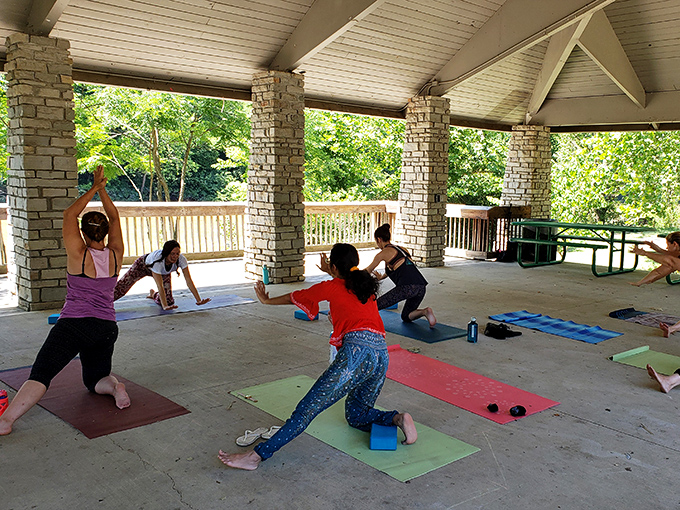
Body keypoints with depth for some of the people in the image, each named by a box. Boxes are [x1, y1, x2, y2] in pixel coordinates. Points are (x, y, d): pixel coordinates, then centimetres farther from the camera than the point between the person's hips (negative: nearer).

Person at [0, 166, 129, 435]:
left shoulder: (79, 255, -7)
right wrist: (102, 189, 13)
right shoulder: (115, 255, 2)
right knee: (95, 380, 21)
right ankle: (114, 386, -10)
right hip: (107, 329, 4)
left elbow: (69, 215, -3)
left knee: (40, 375, -12)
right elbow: (114, 217, 13)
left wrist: (94, 188, 2)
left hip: (73, 325, -4)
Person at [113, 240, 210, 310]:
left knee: (169, 301, -3)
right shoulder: (157, 259, -46)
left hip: (164, 272, 3)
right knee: (121, 288, -3)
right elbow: (160, 286, -46)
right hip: (143, 265, -3)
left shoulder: (181, 259, -37)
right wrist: (165, 306, -53)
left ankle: (153, 294, 31)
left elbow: (189, 281, -35)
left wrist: (199, 300, -41)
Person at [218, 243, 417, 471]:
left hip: (357, 351, -7)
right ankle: (398, 418, 1)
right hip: (382, 355, 7)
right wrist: (331, 273, 66)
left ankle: (257, 455, -17)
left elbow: (295, 297, 24)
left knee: (310, 407, -13)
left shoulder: (332, 287, 10)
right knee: (356, 416, 23)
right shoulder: (367, 285, 24)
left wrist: (267, 300, 41)